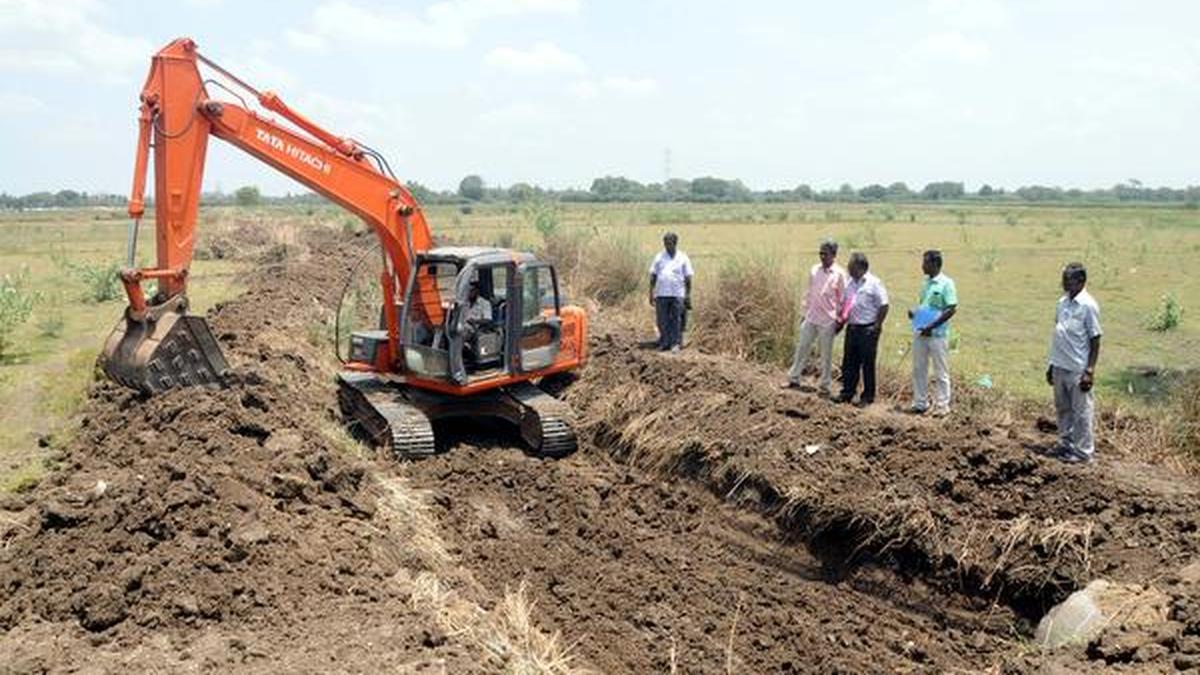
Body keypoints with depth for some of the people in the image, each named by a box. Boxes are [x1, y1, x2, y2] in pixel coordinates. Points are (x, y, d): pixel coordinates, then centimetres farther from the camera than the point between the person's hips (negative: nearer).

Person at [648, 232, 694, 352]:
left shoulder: (683, 258, 5)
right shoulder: (659, 257, 10)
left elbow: (688, 278, 5)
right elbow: (653, 276, 11)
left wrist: (688, 295, 0)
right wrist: (651, 293, 5)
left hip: (678, 294, -2)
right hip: (661, 294, 2)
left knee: (676, 321, -1)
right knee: (662, 321, 4)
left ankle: (675, 343, 4)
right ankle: (664, 343, 13)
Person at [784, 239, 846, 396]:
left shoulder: (839, 274, -9)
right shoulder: (814, 270, 4)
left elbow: (842, 299, -5)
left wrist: (839, 320, -6)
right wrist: (805, 313, 13)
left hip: (827, 321, -5)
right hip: (810, 318, 5)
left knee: (826, 355, 5)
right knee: (802, 348, 9)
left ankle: (825, 385, 15)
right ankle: (794, 379, 20)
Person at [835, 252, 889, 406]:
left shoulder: (874, 283, -11)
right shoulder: (850, 283, 10)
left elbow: (884, 306, -11)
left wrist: (877, 326, -12)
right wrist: (842, 321, 7)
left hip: (868, 330, -6)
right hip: (852, 328, 6)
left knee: (867, 364, 2)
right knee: (849, 362, 10)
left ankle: (867, 397, 11)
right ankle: (847, 392, 21)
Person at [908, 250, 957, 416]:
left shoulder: (946, 283, -11)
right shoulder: (926, 283, 11)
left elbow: (951, 309, -15)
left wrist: (931, 326, -18)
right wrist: (914, 313, 0)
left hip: (937, 334, -7)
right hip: (920, 332, 7)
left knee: (940, 372, 2)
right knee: (919, 369, 12)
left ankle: (942, 405, 9)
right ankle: (920, 403, 21)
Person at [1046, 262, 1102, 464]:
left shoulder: (1088, 305, -13)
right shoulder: (1062, 303, 9)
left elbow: (1095, 341, -12)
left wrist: (1090, 372, -15)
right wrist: (1051, 364, 16)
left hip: (1078, 369, -7)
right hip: (1060, 367, 7)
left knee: (1081, 411, 3)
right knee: (1063, 409, 15)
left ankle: (1083, 451, 12)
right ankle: (1066, 445, 27)